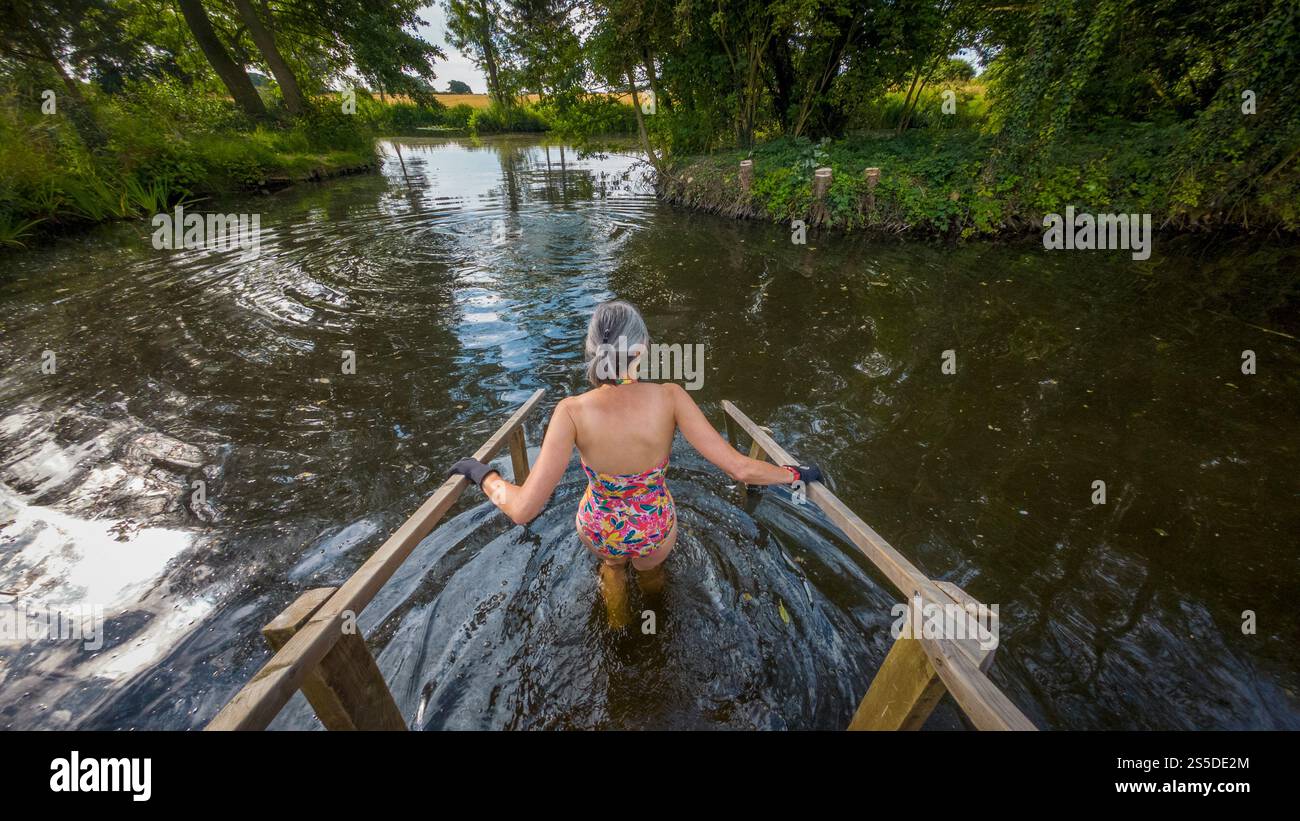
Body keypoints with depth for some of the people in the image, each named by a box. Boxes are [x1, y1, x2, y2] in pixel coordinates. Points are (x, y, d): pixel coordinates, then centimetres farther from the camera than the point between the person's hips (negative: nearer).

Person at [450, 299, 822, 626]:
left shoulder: (572, 411, -31)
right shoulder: (670, 397, -29)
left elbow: (522, 510, -32)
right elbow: (739, 468, -26)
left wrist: (481, 473, -13)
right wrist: (795, 472, -7)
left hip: (598, 531, 0)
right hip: (655, 532, 0)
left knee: (612, 562, 40)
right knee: (649, 567, 40)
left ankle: (617, 616, 69)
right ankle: (650, 584, 74)